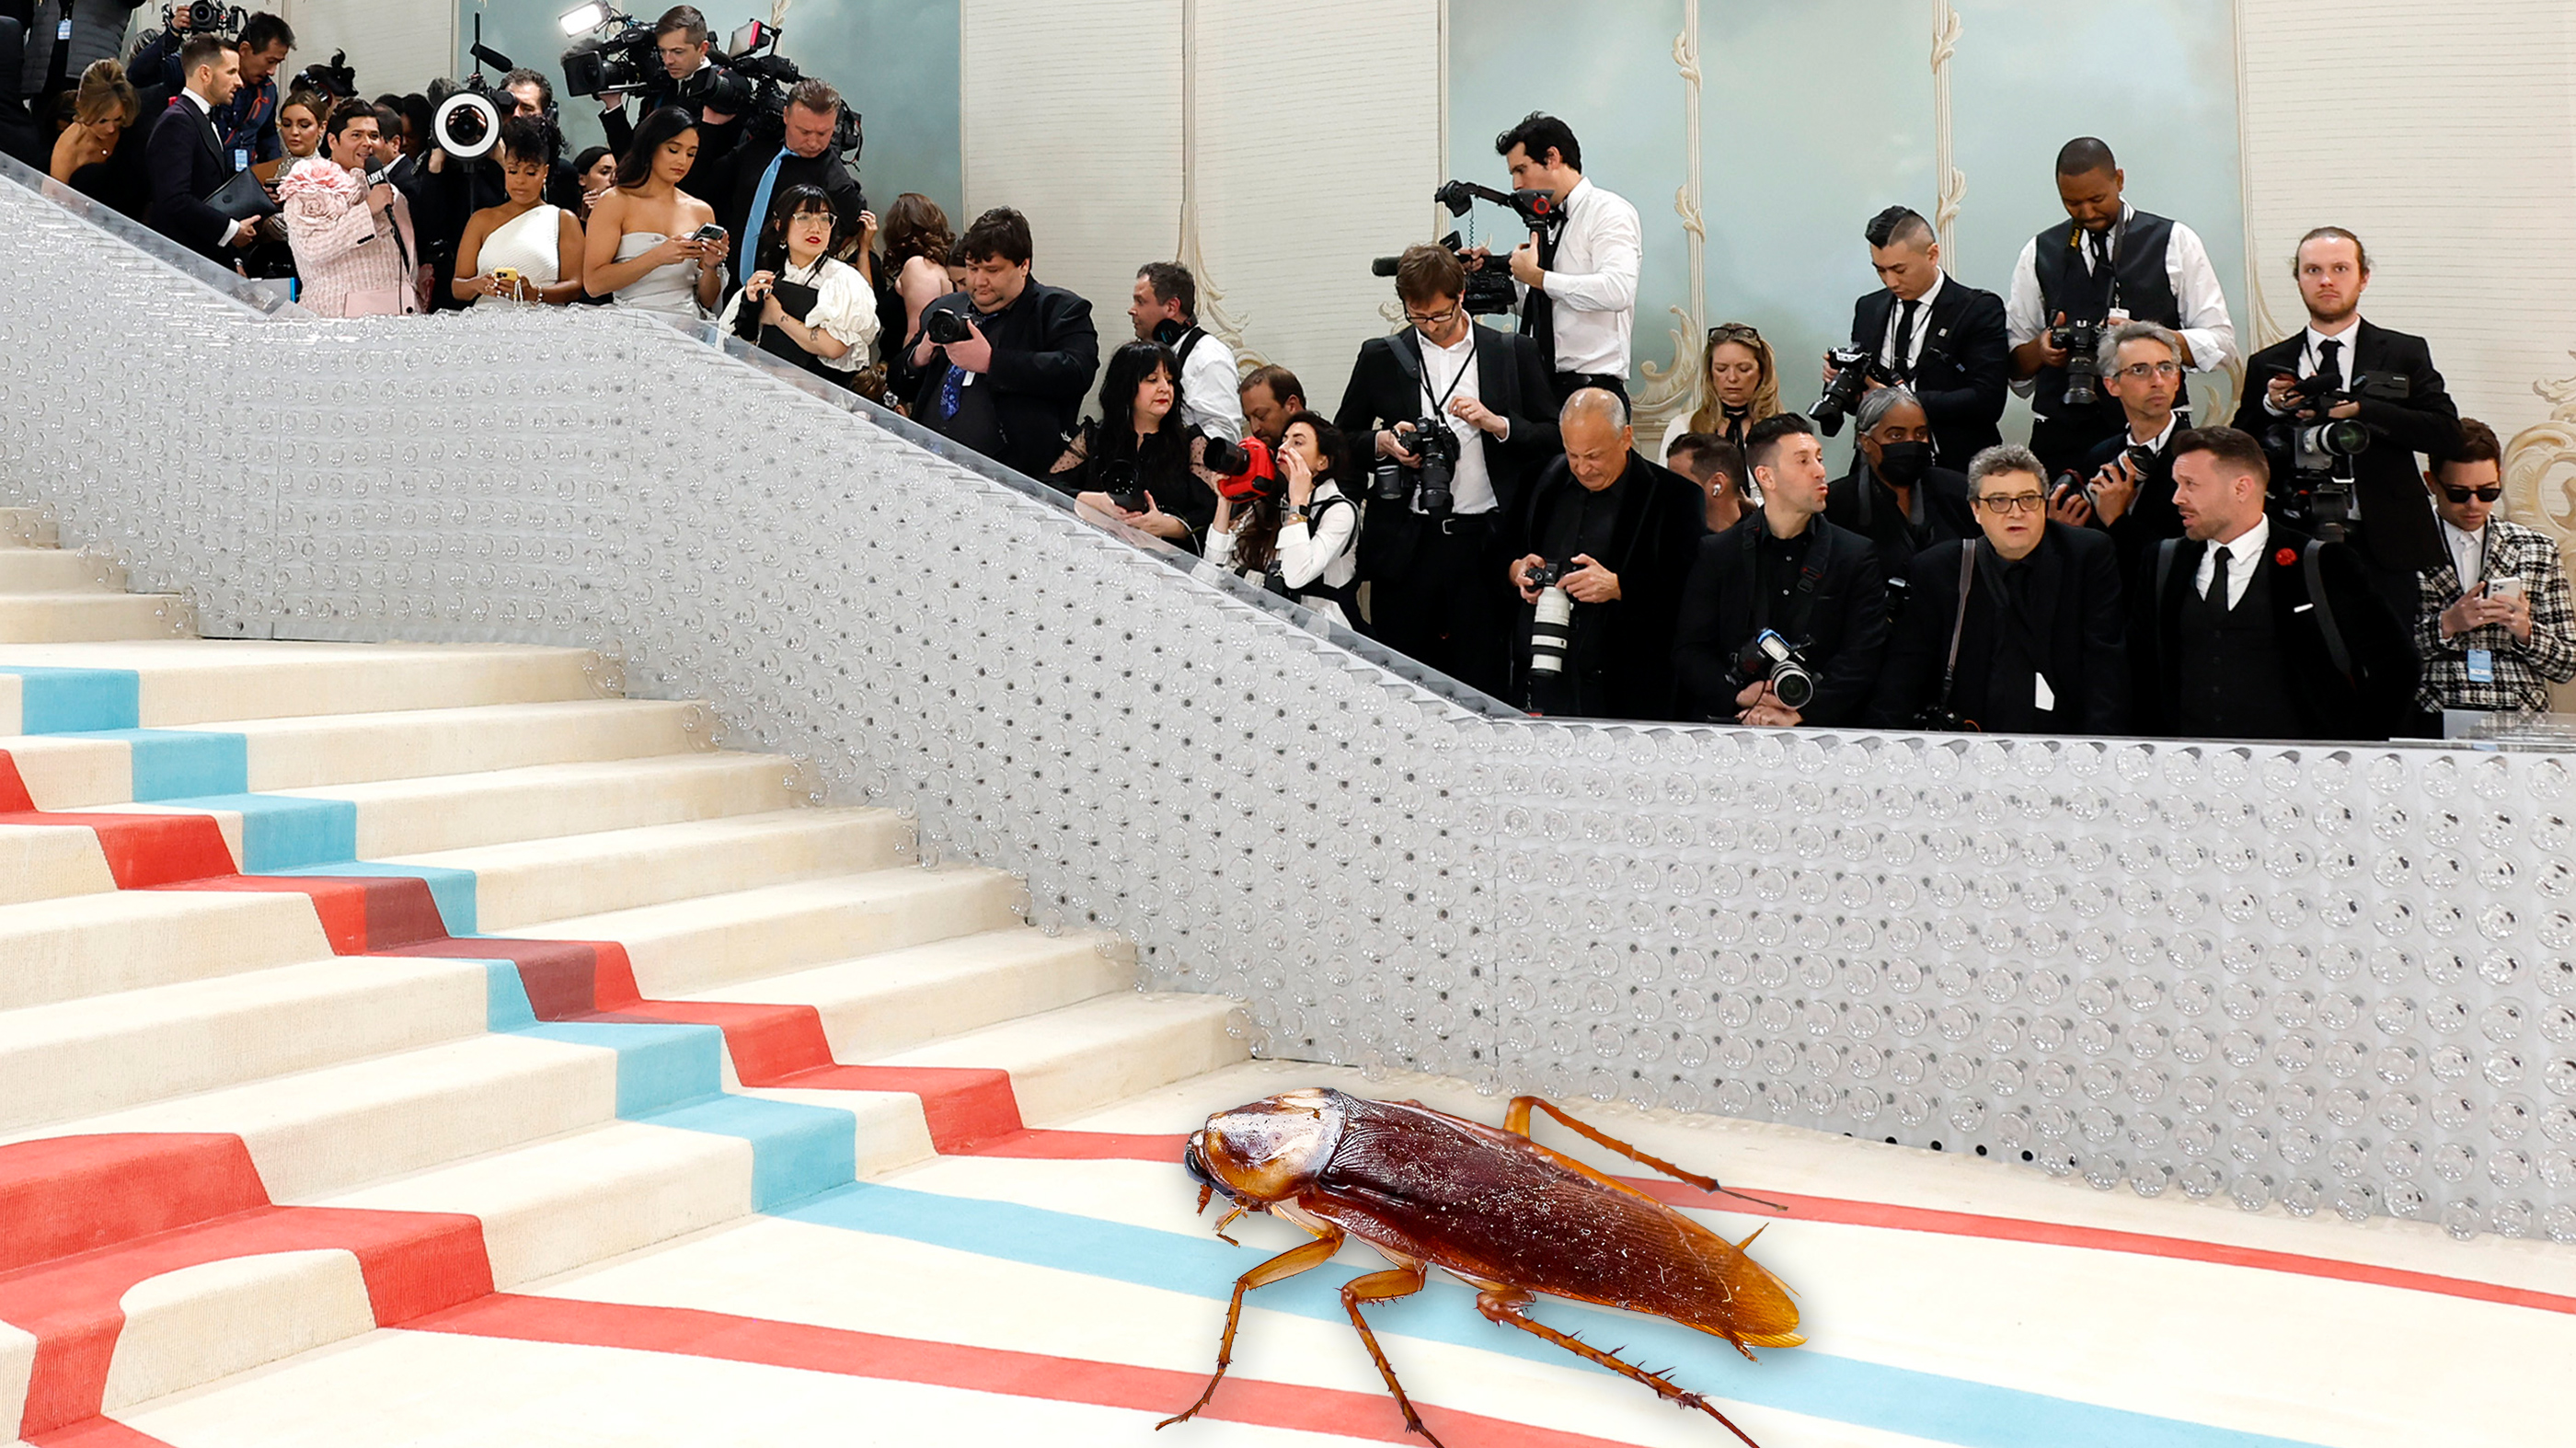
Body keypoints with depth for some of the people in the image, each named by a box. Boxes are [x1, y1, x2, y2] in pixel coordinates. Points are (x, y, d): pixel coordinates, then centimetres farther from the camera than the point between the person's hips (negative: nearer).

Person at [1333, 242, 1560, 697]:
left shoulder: (1514, 353, 8)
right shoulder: (1381, 357, 10)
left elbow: (1554, 437, 7)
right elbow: (1342, 438, 14)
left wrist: (1497, 424, -9)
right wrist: (1382, 443, -6)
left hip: (1484, 543, -1)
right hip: (1406, 546, 1)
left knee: (1482, 682, 0)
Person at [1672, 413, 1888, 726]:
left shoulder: (1857, 556, 10)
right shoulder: (1716, 554, 11)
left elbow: (1862, 659, 1)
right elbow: (1688, 651, 7)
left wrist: (1801, 714, -14)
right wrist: (1739, 695, -11)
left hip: (1818, 728, 0)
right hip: (1728, 724, 0)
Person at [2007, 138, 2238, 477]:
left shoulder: (2175, 242, 8)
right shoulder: (2038, 253, 13)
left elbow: (2220, 344, 3)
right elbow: (2015, 362, 12)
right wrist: (2039, 349, -10)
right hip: (2061, 433, 1)